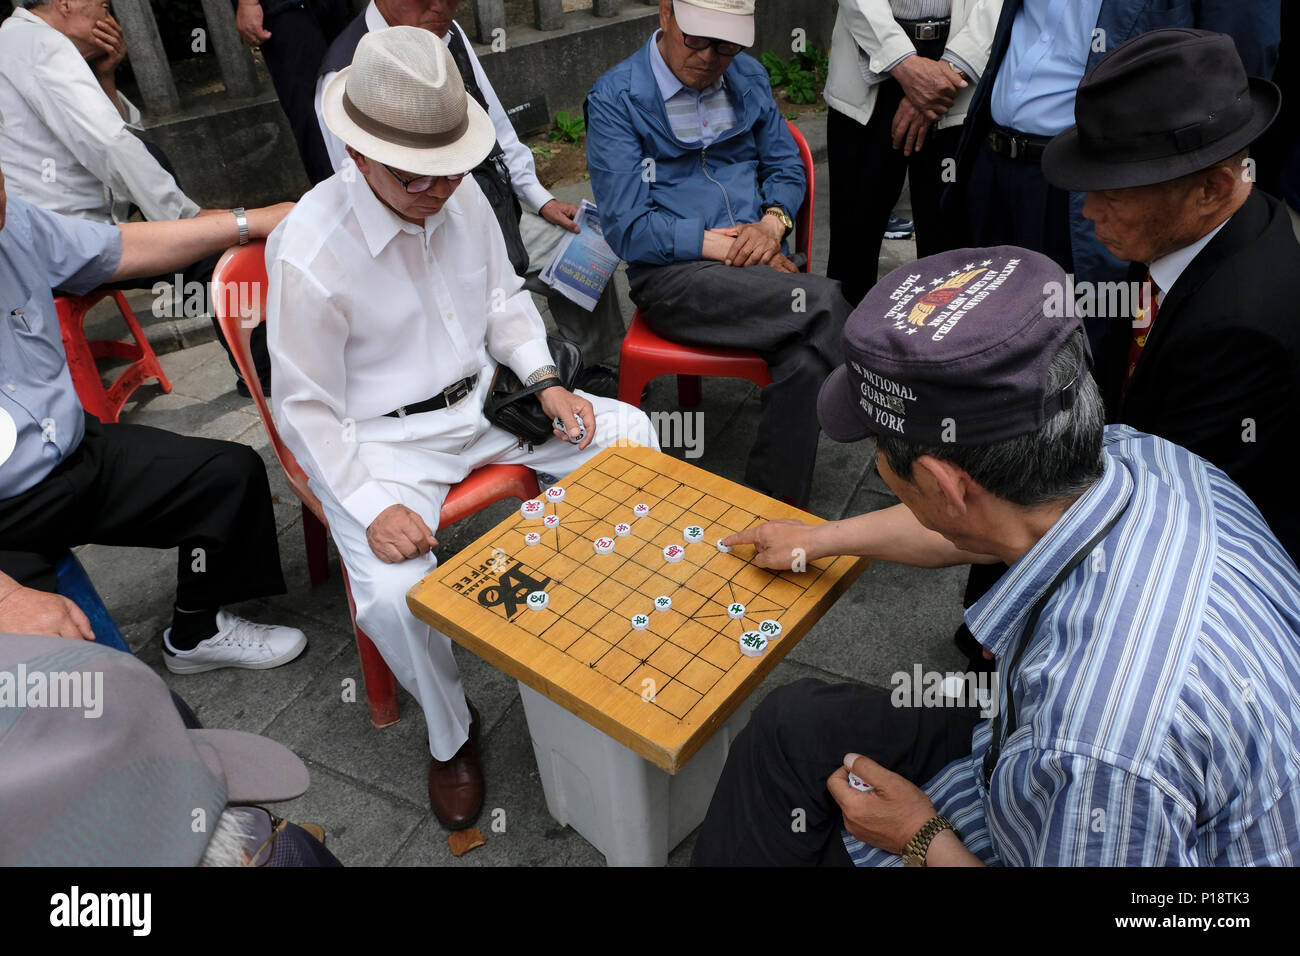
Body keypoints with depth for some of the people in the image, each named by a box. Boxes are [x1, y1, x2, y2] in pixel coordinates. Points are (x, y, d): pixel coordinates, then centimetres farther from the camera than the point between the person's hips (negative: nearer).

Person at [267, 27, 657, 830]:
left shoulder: (461, 195, -5)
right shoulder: (310, 253, -22)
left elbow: (505, 297, 12)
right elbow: (307, 408, -14)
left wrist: (543, 380, -3)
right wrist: (371, 508, -22)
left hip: (482, 399, 6)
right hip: (382, 440, -5)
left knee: (630, 433, -4)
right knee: (395, 595, -27)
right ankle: (452, 734, 6)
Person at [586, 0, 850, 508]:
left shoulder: (749, 77, 15)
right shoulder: (615, 98, -2)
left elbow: (786, 165, 20)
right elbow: (627, 229, -8)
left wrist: (773, 222, -3)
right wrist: (722, 245, -14)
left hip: (759, 263, 5)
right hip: (672, 274, -5)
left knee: (805, 361, -26)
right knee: (826, 305, -30)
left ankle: (774, 509, -13)